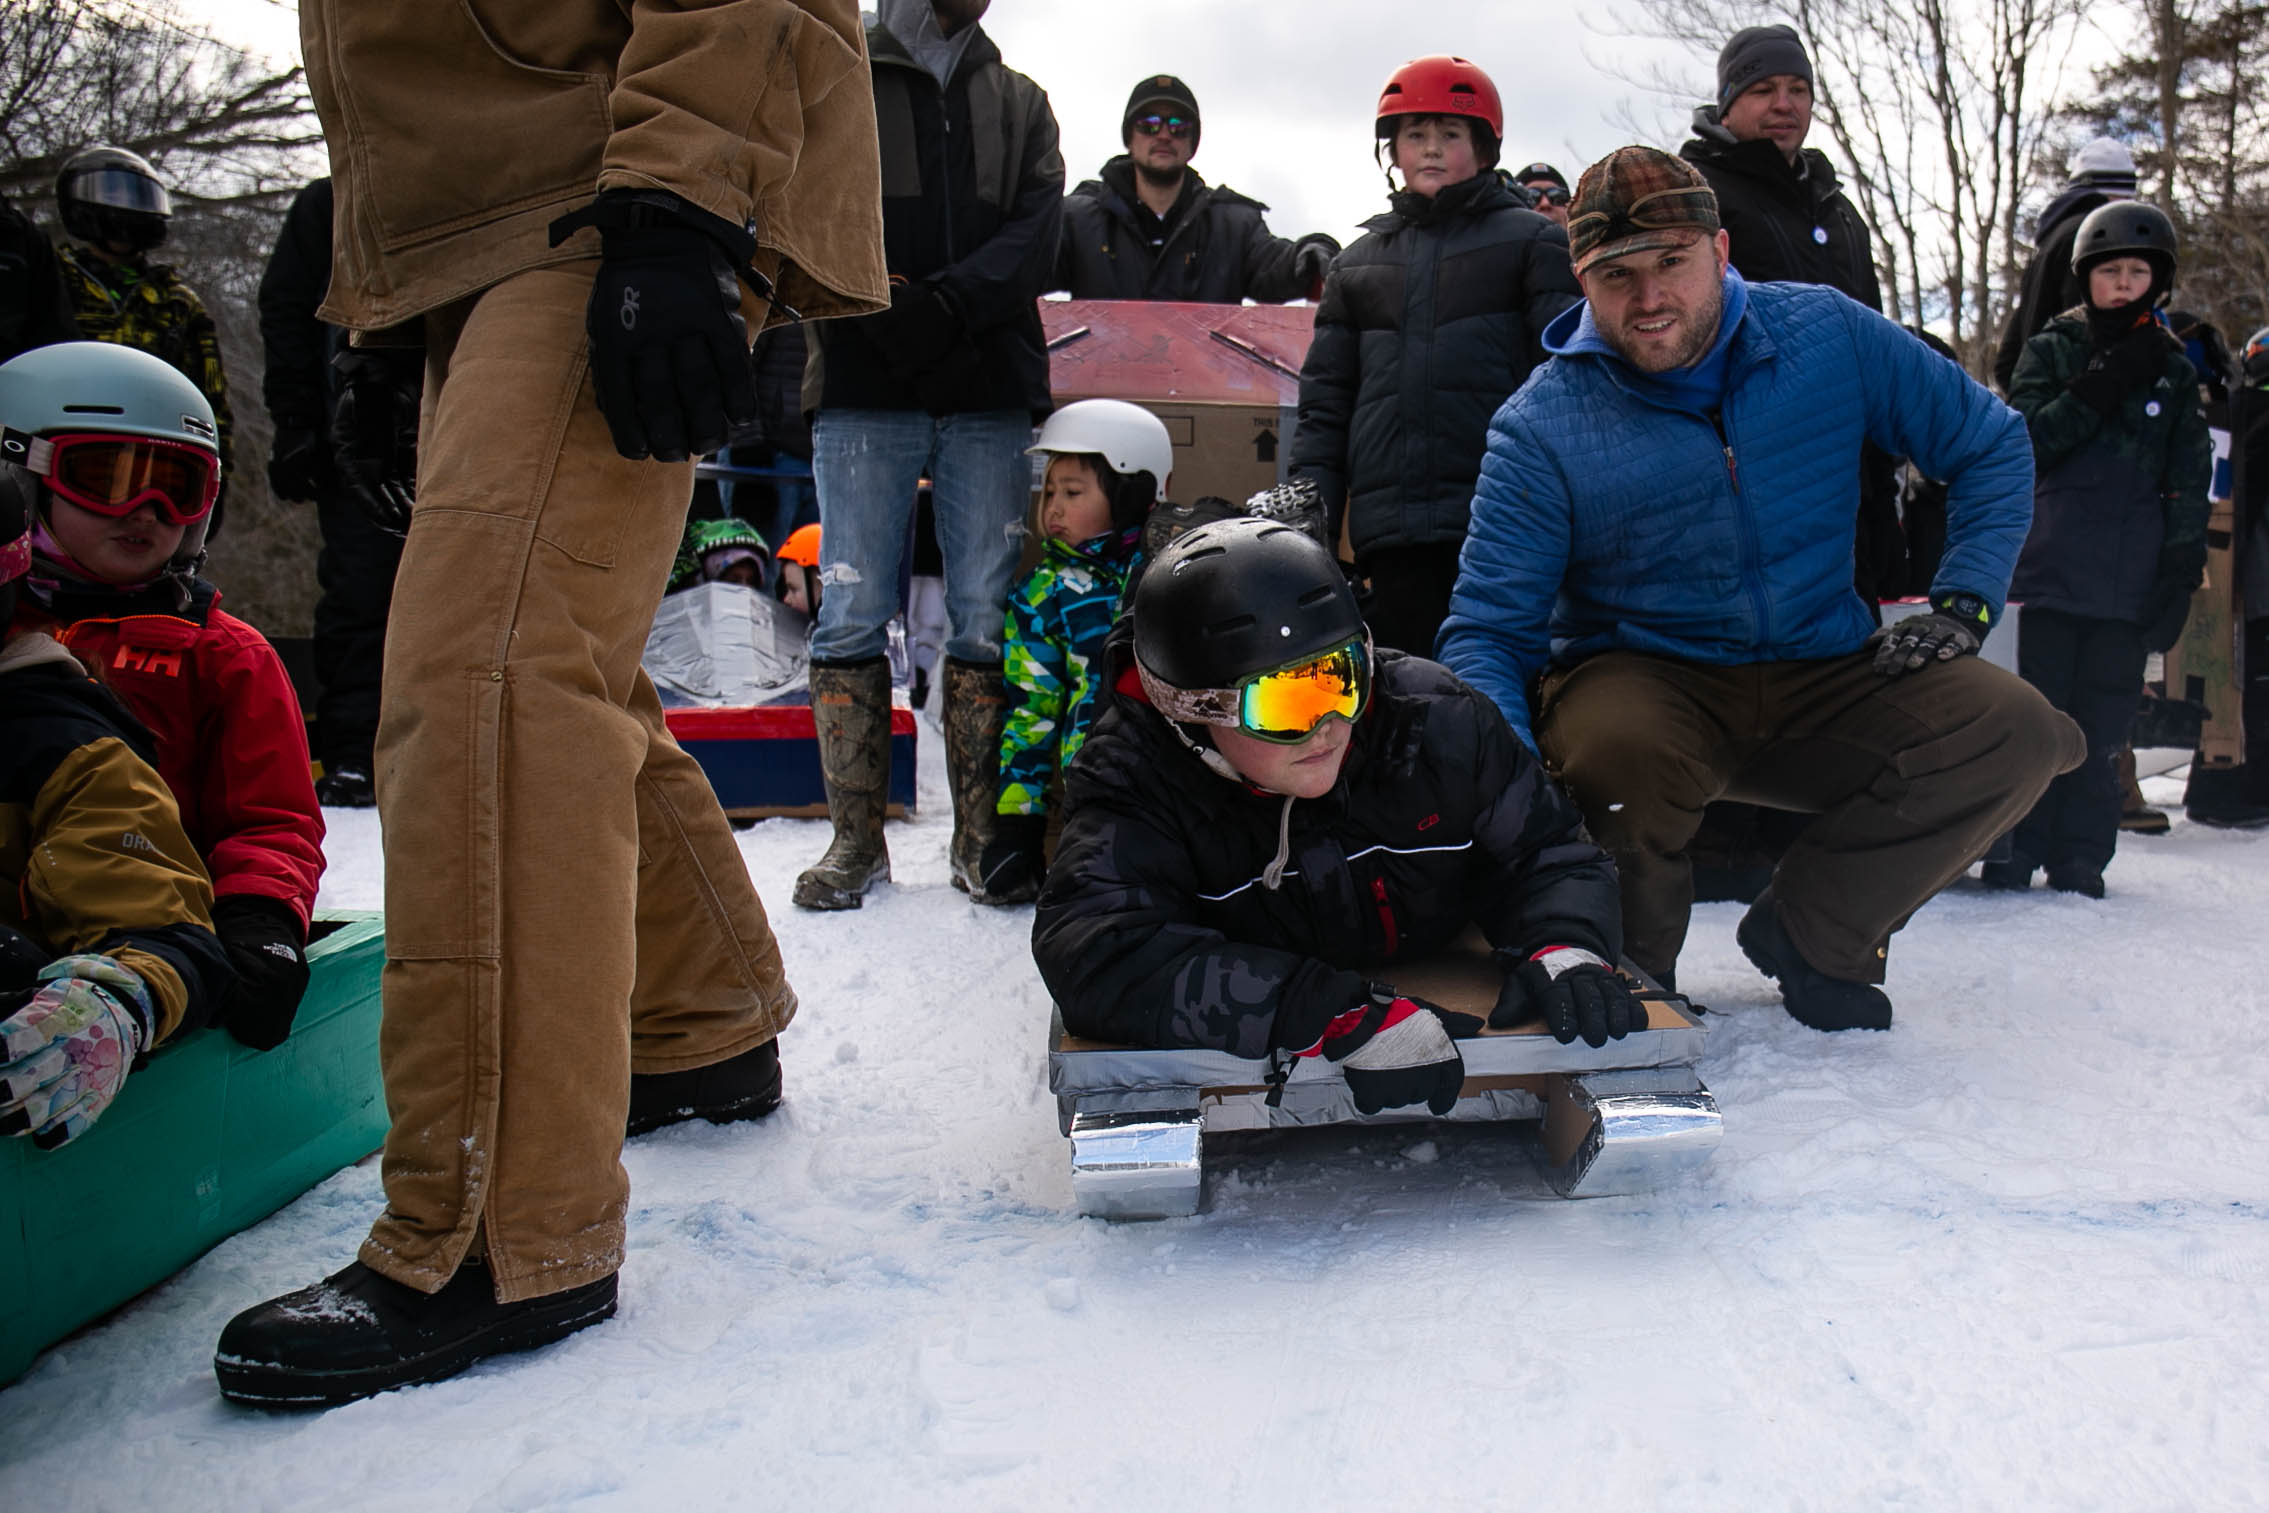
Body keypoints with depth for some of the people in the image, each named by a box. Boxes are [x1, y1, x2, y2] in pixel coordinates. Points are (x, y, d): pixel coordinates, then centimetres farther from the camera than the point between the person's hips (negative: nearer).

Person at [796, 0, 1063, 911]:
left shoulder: (1020, 102, 20)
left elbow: (1038, 228, 4)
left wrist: (949, 303, -12)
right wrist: (874, 301, -15)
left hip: (992, 394, 2)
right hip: (863, 392, -1)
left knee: (987, 620, -1)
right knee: (852, 614, -5)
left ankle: (981, 836, 5)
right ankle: (857, 838, 3)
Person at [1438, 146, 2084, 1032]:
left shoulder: (1827, 335, -3)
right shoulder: (1542, 427, -12)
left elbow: (1989, 445, 10)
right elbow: (1488, 628, -13)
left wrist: (1963, 602, -4)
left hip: (1826, 676, 3)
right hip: (1642, 679, -3)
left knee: (2020, 734, -21)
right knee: (1615, 754, -38)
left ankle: (1807, 934, 1)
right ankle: (1631, 974, -4)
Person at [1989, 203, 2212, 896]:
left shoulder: (2175, 370, 14)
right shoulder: (2051, 350, 8)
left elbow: (2188, 481, 12)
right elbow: (2024, 440, -6)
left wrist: (2181, 570, 3)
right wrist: (2105, 385, -13)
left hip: (2130, 578, 2)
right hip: (2051, 569, -2)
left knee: (2102, 723, 1)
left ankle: (2079, 859, 8)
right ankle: (2016, 847, 6)